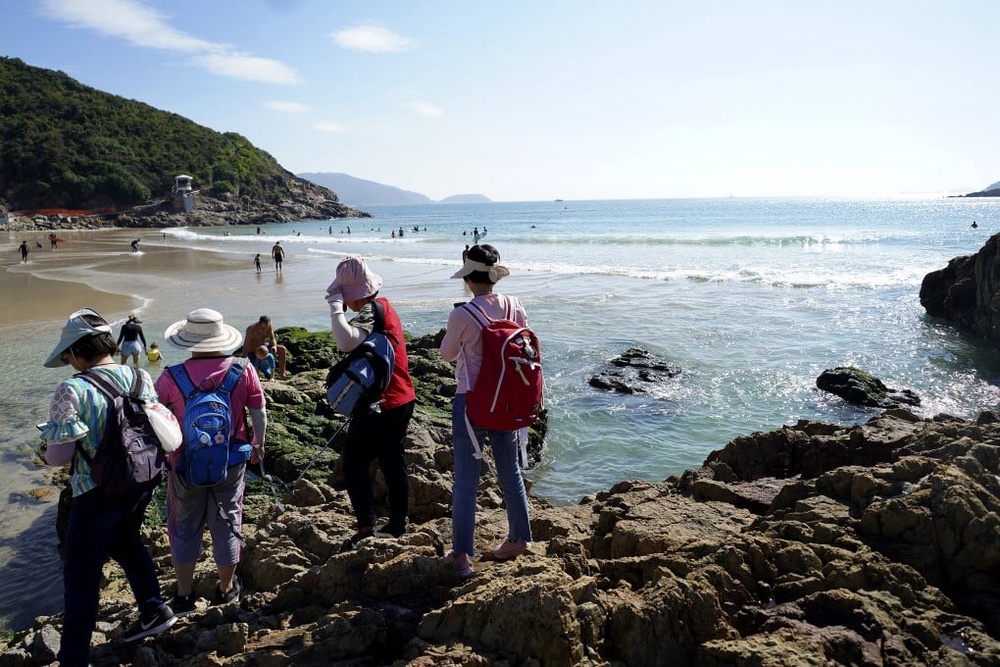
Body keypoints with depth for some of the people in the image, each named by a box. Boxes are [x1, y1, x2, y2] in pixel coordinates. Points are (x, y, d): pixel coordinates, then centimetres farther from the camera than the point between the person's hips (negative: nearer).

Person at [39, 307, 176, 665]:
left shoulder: (71, 391, -20)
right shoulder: (142, 378, -2)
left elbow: (59, 457, -19)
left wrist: (48, 451, 3)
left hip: (98, 493, -6)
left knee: (81, 574, 7)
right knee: (127, 543, 29)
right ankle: (155, 610, 38)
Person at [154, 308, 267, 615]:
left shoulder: (171, 378, -16)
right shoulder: (243, 372, -13)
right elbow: (259, 414, -4)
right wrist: (258, 444, 13)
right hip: (231, 464, 1)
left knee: (184, 527, 17)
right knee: (227, 523, 17)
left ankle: (184, 596, 28)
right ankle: (227, 588, 32)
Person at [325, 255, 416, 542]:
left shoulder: (369, 312, -19)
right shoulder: (385, 307, 11)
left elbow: (347, 341, -38)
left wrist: (335, 306, -28)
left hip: (380, 405, -10)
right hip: (401, 400, 10)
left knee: (354, 463, 0)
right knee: (393, 462, 17)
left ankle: (367, 526, 0)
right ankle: (397, 523, 27)